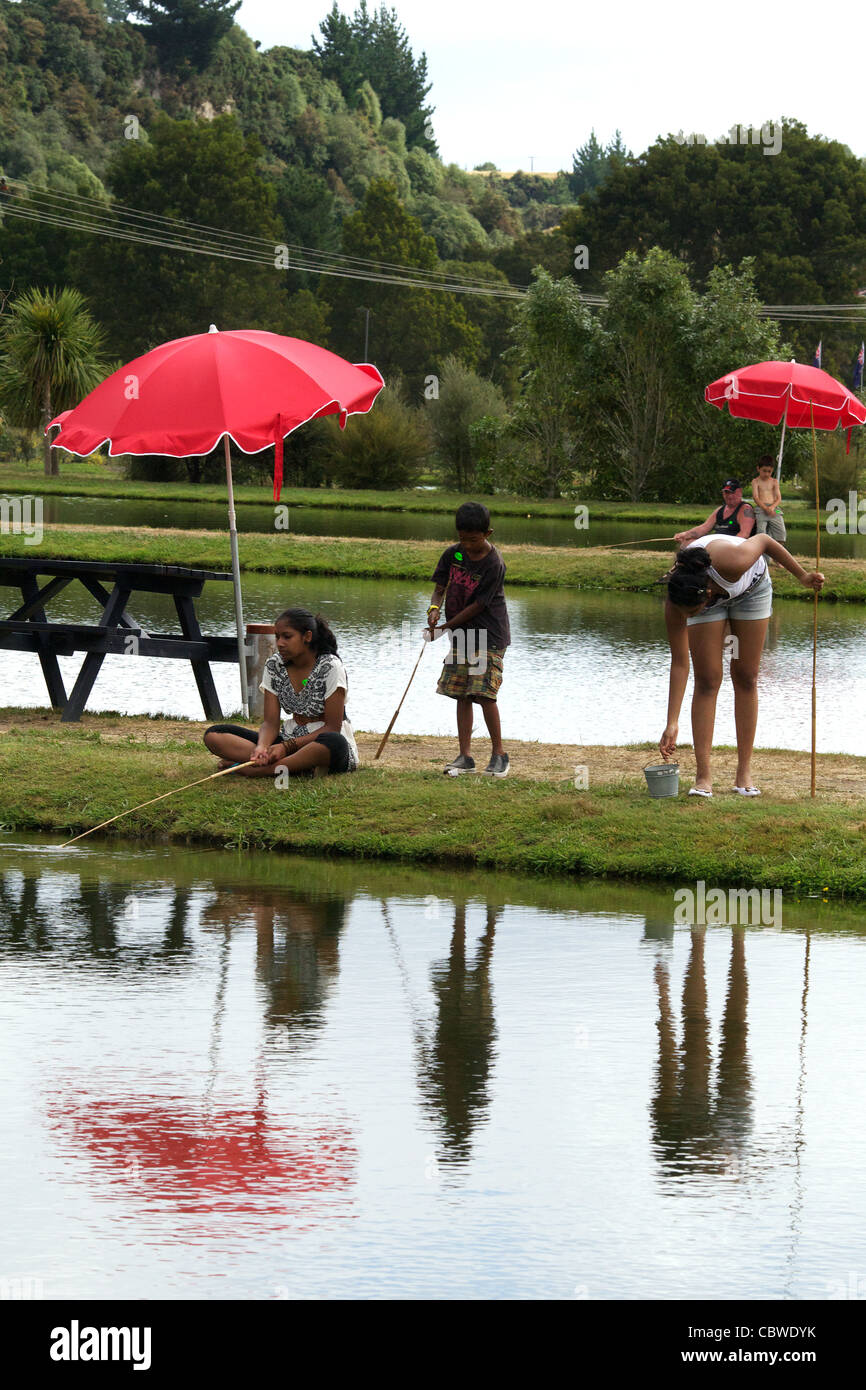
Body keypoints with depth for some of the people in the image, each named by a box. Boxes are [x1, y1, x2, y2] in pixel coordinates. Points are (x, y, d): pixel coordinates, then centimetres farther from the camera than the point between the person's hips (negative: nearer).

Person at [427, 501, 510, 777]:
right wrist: (434, 609, -19)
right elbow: (440, 588, 4)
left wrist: (445, 626, -15)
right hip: (461, 636, 6)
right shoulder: (452, 555, 1)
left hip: (489, 637, -6)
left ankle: (499, 753, 0)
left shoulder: (493, 564, -17)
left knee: (484, 693, -12)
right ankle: (465, 756, 8)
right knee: (461, 695, 4)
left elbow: (478, 606, -16)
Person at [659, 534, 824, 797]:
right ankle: (703, 777, -11)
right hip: (710, 597, 1)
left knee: (746, 678, -2)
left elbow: (764, 541, -23)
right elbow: (679, 664, -26)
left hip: (752, 585, -1)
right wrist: (672, 724, -27)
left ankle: (744, 773, 1)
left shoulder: (730, 563, -45)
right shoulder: (676, 602, -34)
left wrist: (802, 575, -11)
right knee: (706, 681, -10)